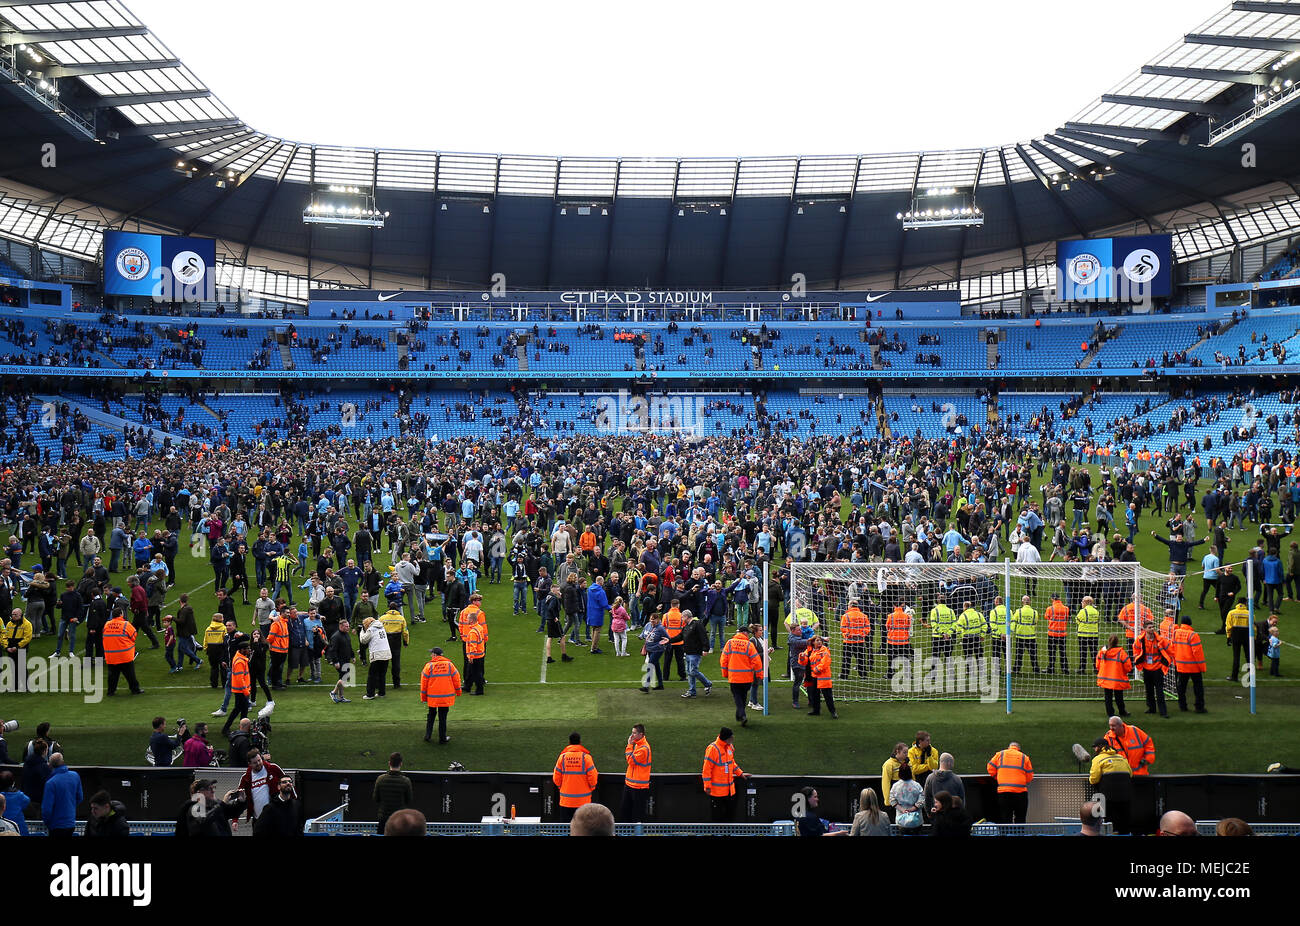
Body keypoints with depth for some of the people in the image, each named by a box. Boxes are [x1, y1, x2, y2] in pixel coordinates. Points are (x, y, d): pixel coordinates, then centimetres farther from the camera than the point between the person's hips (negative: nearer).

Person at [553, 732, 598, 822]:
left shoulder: (562, 757, -1)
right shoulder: (586, 757, -7)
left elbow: (556, 778, 3)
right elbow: (593, 777, -6)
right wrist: (592, 788, 14)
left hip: (565, 800, 1)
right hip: (583, 801, -1)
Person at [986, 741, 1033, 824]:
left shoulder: (1000, 754, 10)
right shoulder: (1024, 757, 9)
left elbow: (990, 768, 8)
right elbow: (1029, 777, 8)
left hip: (1003, 791, 0)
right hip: (1020, 792, 0)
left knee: (1005, 820, 1)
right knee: (1020, 820, 5)